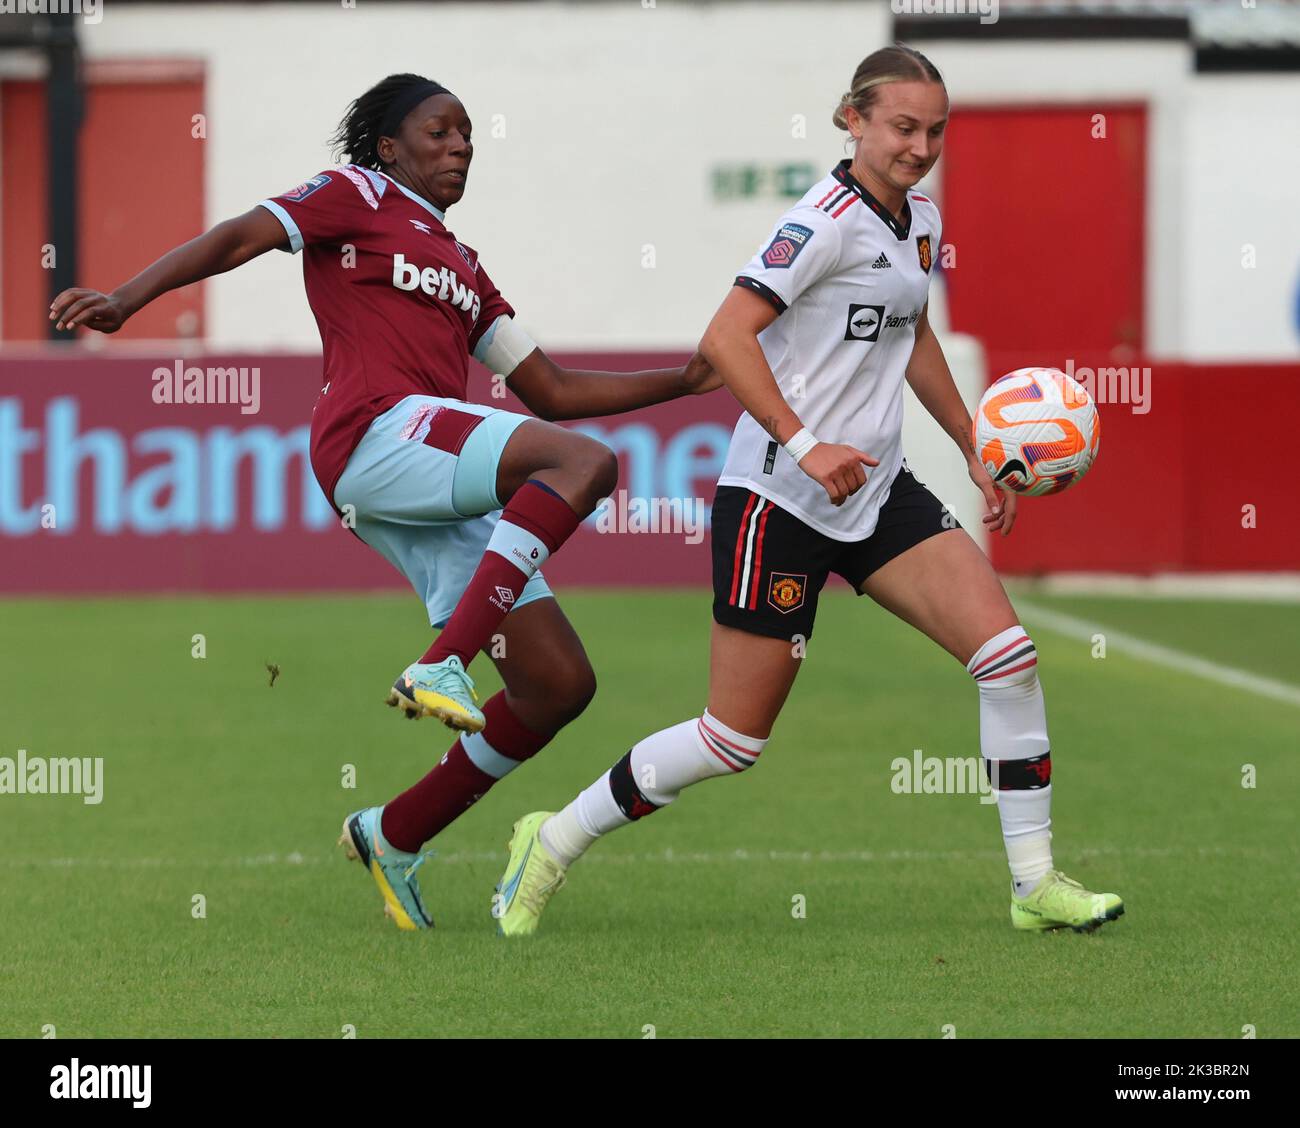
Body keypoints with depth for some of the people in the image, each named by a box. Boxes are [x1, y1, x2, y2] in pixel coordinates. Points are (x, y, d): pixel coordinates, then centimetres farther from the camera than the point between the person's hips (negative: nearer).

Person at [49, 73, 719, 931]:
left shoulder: (461, 264, 31)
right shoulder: (357, 198, 11)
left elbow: (553, 392, 30)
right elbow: (240, 238, -4)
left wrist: (683, 381, 22)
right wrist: (128, 299, -20)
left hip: (440, 491, 8)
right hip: (377, 434, -8)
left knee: (562, 687, 3)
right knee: (585, 463, -31)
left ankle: (395, 837, 12)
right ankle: (442, 665, -39)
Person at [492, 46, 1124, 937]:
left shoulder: (919, 221, 10)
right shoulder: (828, 221, -17)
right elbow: (726, 338, -25)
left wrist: (976, 451, 24)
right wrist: (804, 445, -29)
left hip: (878, 493, 8)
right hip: (779, 500, -8)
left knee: (1005, 646, -9)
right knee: (737, 738, -2)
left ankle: (1036, 882, -1)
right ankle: (555, 842, 17)